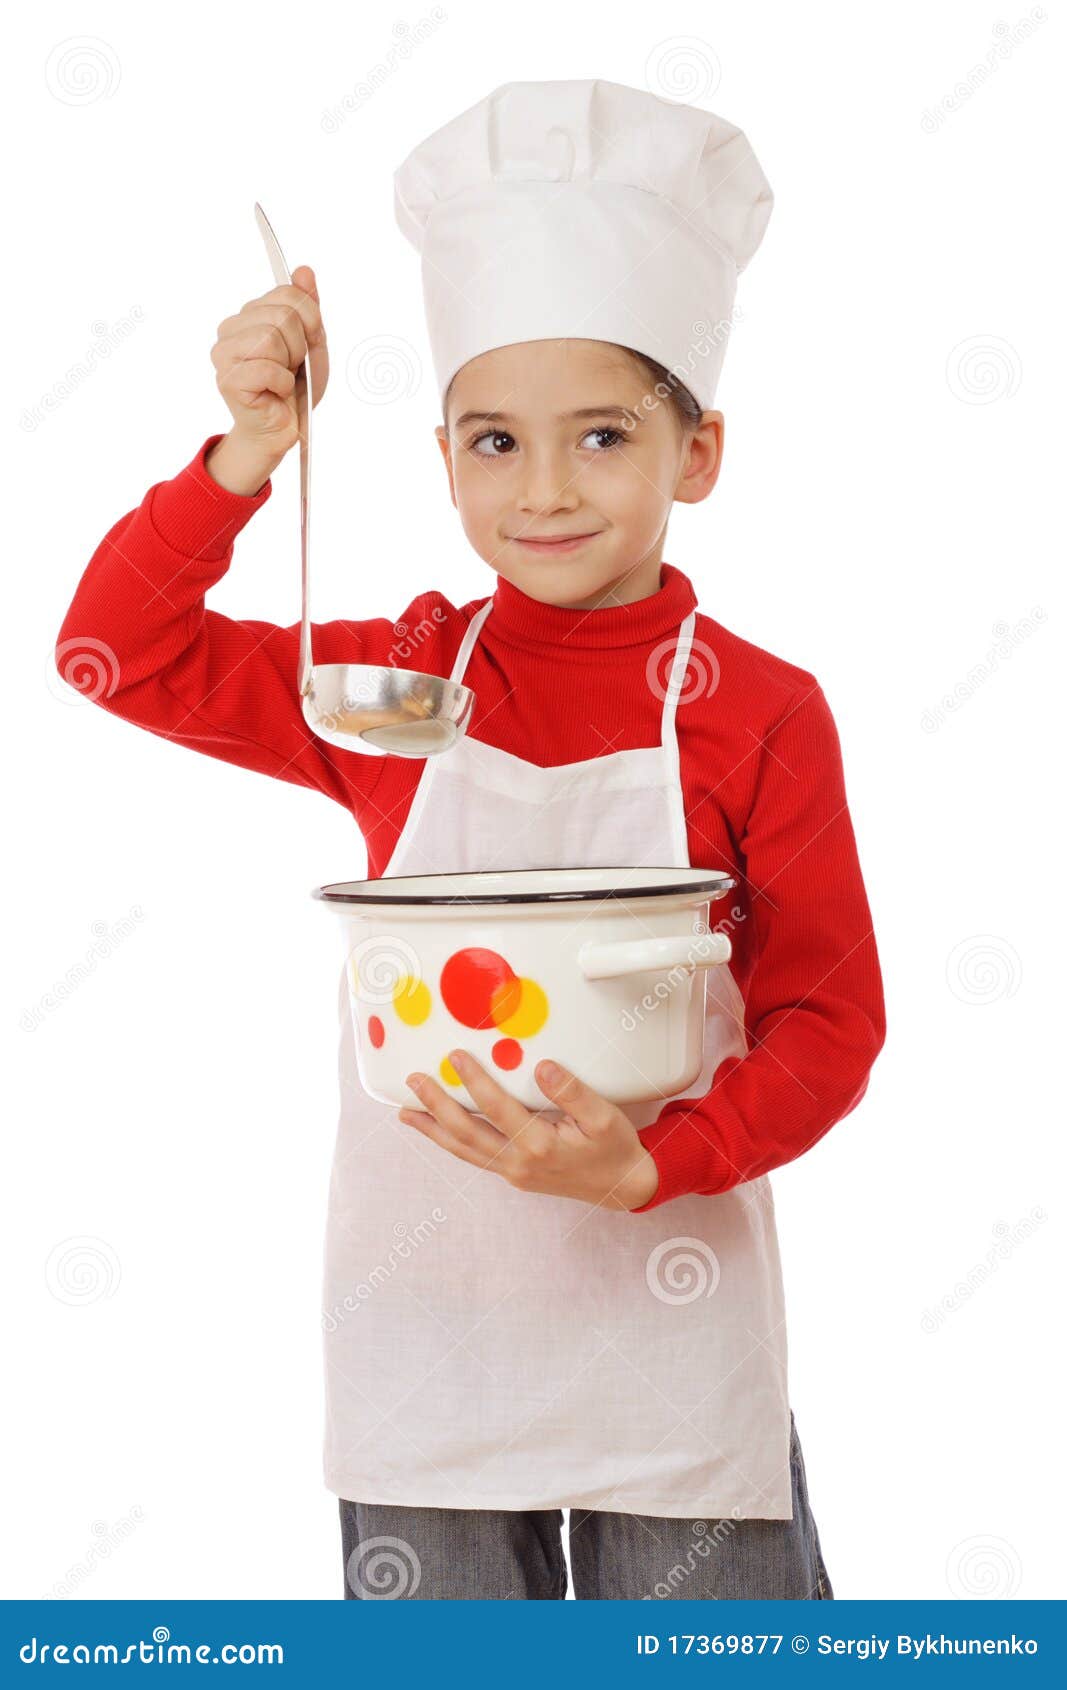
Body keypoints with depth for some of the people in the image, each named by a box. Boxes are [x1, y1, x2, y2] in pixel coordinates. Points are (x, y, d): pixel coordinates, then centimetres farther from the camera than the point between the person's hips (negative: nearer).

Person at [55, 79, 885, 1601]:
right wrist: (248, 455, -10)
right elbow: (119, 654, 2)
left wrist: (651, 1162, -23)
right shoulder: (396, 683, 0)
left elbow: (830, 1017, -7)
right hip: (426, 1317, 2)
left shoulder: (758, 714, -8)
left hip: (672, 1311, -2)